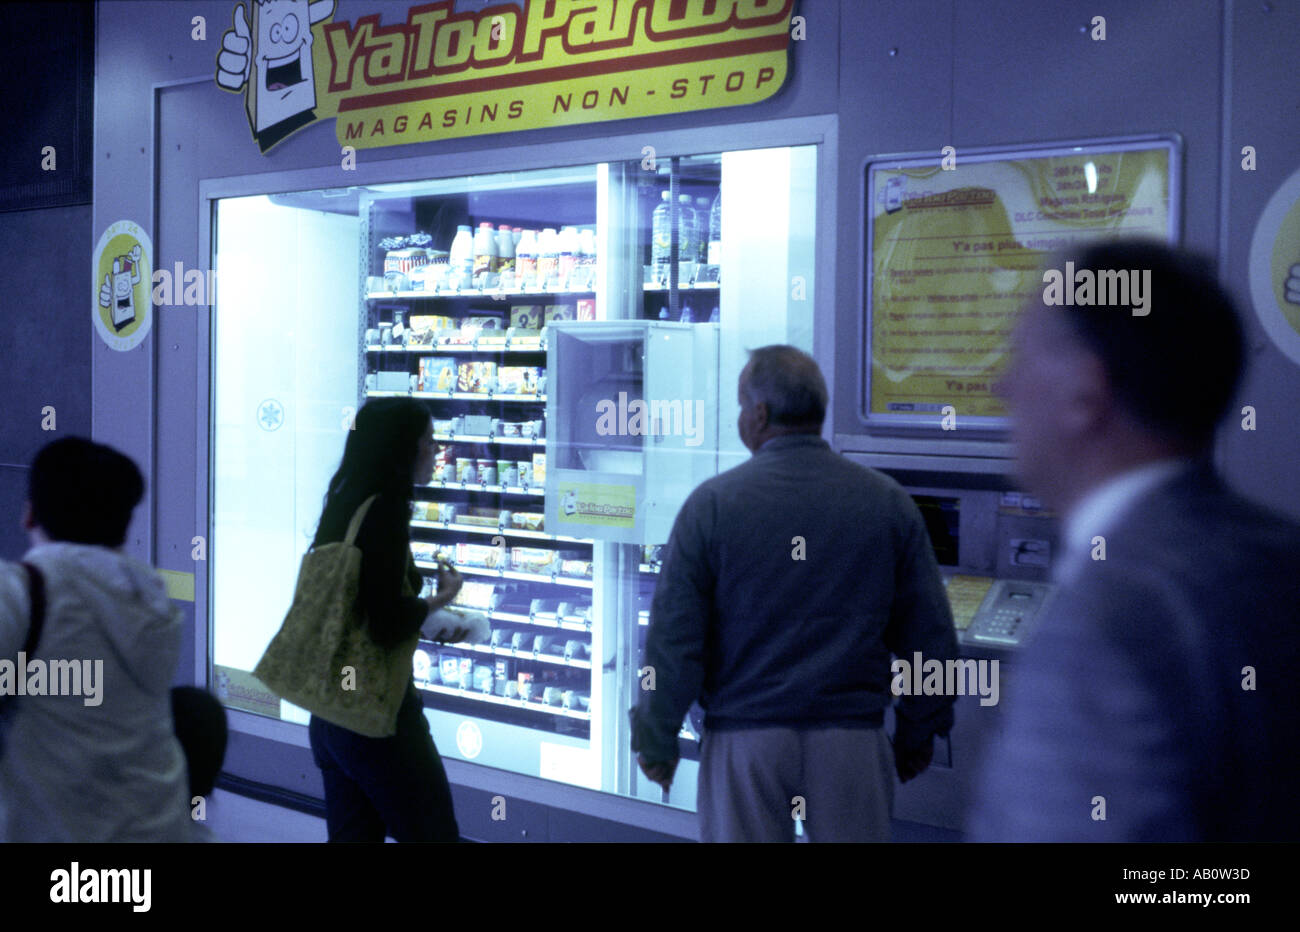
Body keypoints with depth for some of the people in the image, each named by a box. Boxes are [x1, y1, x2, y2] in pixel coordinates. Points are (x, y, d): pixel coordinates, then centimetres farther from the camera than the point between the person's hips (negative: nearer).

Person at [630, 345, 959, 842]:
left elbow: (672, 639, -5)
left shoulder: (712, 504, -7)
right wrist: (917, 736, 16)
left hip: (744, 737, -1)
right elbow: (930, 636, 4)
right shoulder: (888, 503, 0)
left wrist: (656, 741, 6)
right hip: (853, 735, 2)